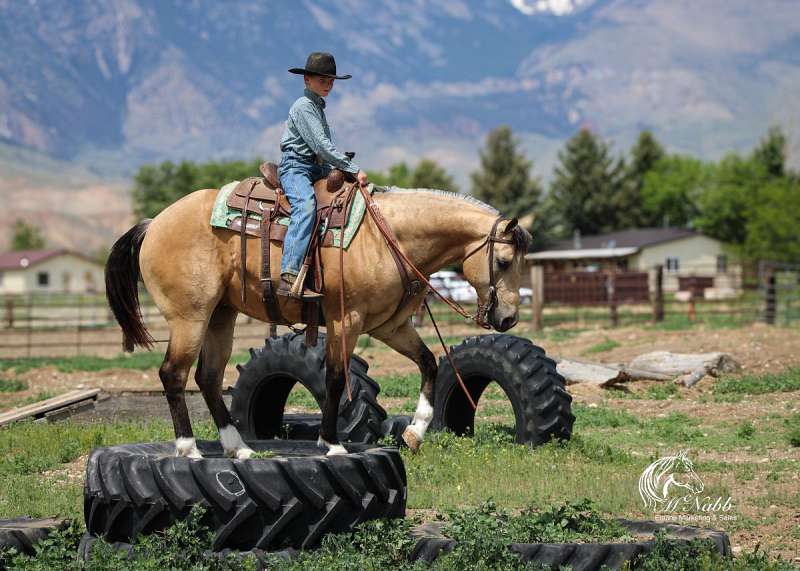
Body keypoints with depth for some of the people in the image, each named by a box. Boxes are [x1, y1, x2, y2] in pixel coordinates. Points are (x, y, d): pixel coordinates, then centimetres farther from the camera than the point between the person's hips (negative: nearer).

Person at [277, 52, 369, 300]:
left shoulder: (319, 107, 22)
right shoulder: (303, 106, -8)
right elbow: (321, 144, -18)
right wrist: (354, 169, -20)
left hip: (317, 169, 10)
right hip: (296, 167, -10)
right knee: (306, 205, -34)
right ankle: (290, 277, -47)